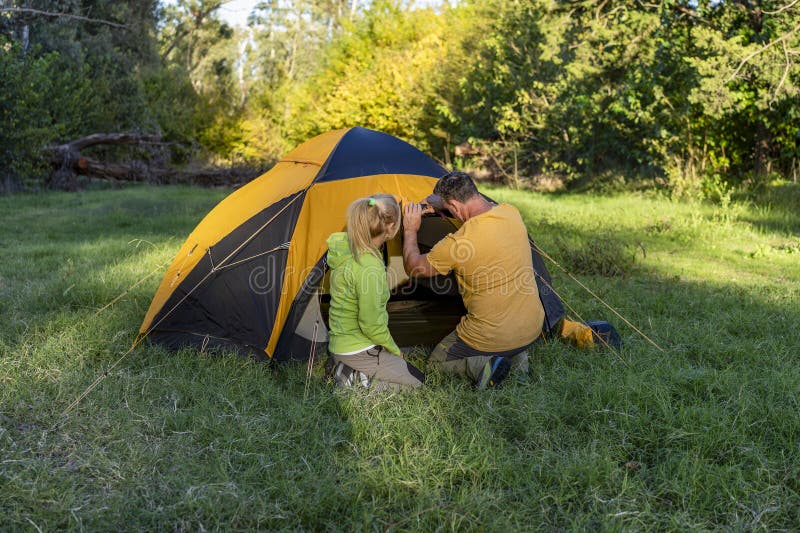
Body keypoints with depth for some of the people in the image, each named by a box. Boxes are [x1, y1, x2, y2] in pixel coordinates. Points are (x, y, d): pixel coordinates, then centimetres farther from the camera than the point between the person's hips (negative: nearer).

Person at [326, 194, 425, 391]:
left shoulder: (348, 247, -1)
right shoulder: (368, 267, -26)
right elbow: (371, 325, -22)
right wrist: (395, 350, -6)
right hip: (359, 351, -9)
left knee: (414, 372, 21)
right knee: (418, 384, 4)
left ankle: (350, 372, 9)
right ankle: (357, 382, -7)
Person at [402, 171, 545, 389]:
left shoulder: (458, 243, -23)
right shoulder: (511, 213, -5)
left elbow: (413, 267, -5)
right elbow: (483, 208, 20)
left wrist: (410, 231, 8)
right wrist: (437, 202, 16)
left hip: (493, 337, -6)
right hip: (533, 329, 6)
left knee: (437, 360, 19)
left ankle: (481, 365, -8)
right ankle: (516, 356, 14)